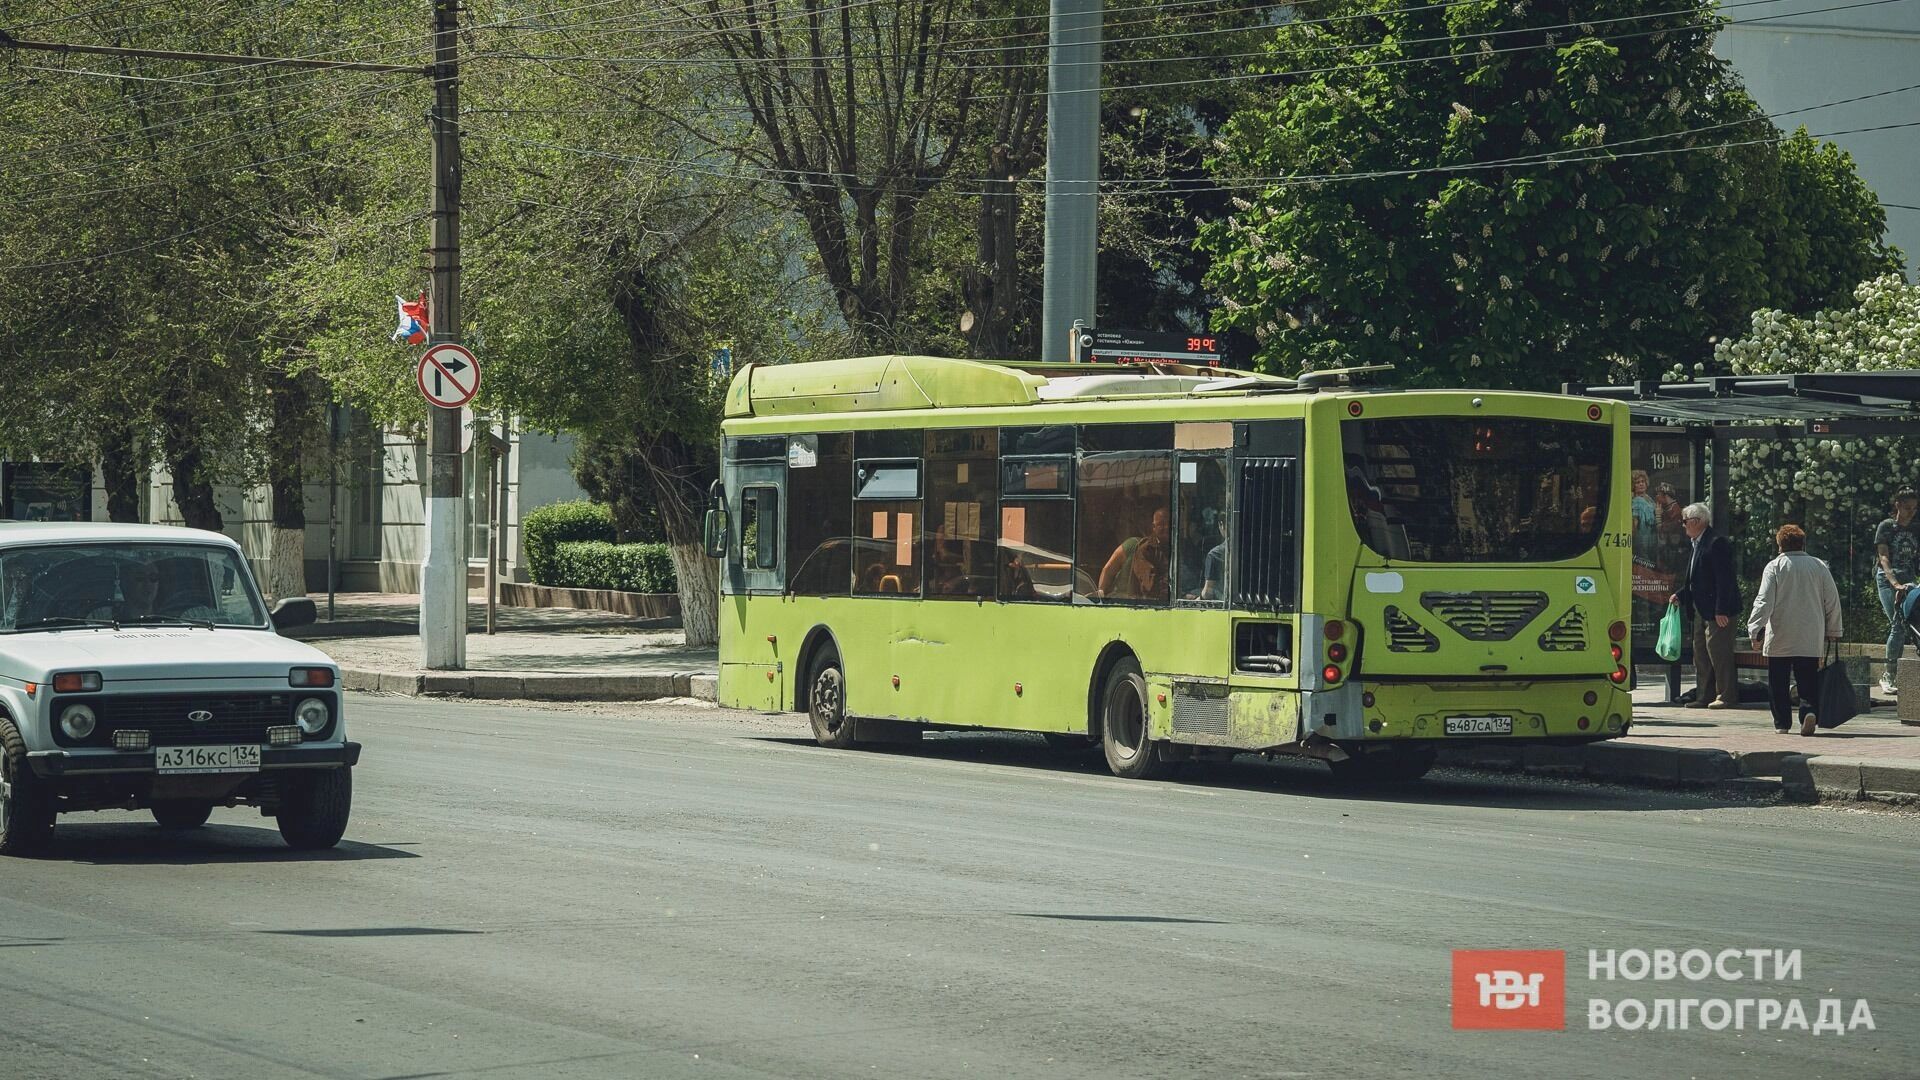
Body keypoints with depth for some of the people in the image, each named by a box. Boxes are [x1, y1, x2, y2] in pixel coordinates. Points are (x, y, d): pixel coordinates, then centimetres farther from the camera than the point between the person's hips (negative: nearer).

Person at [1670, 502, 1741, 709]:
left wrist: (1721, 611, -23)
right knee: (1701, 654, 12)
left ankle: (1726, 697, -2)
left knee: (1718, 653, -7)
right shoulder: (1698, 544, 16)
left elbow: (1724, 579, -20)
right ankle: (1705, 696, 18)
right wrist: (1680, 596, 10)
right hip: (1701, 610, 11)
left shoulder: (1717, 543, -15)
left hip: (1717, 612, -11)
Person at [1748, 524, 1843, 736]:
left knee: (1778, 682, 7)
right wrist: (1833, 631, 17)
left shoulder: (1774, 567, -2)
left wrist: (1756, 629, -9)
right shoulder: (1819, 567, 7)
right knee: (1808, 680, 3)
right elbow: (1833, 601, 9)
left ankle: (1782, 722, 6)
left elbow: (1764, 601, -9)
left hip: (1780, 638, -2)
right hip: (1811, 639, 2)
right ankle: (1809, 709, -21)